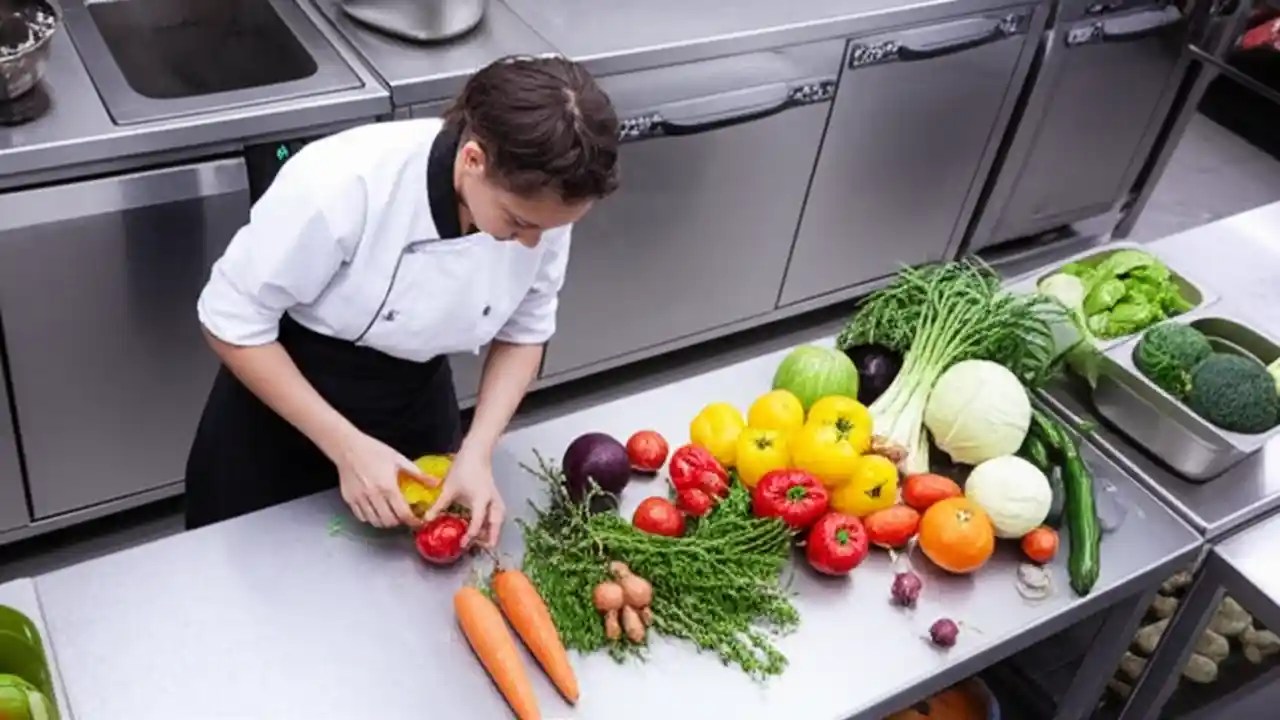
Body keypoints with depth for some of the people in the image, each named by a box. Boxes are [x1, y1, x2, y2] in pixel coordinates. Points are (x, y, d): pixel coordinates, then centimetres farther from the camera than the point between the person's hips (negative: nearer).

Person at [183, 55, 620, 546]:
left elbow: (524, 331, -4)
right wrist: (347, 446, -24)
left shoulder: (542, 200, -21)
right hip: (282, 404, -3)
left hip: (417, 404, 4)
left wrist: (478, 450, -18)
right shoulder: (343, 184, -34)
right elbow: (233, 323, -21)